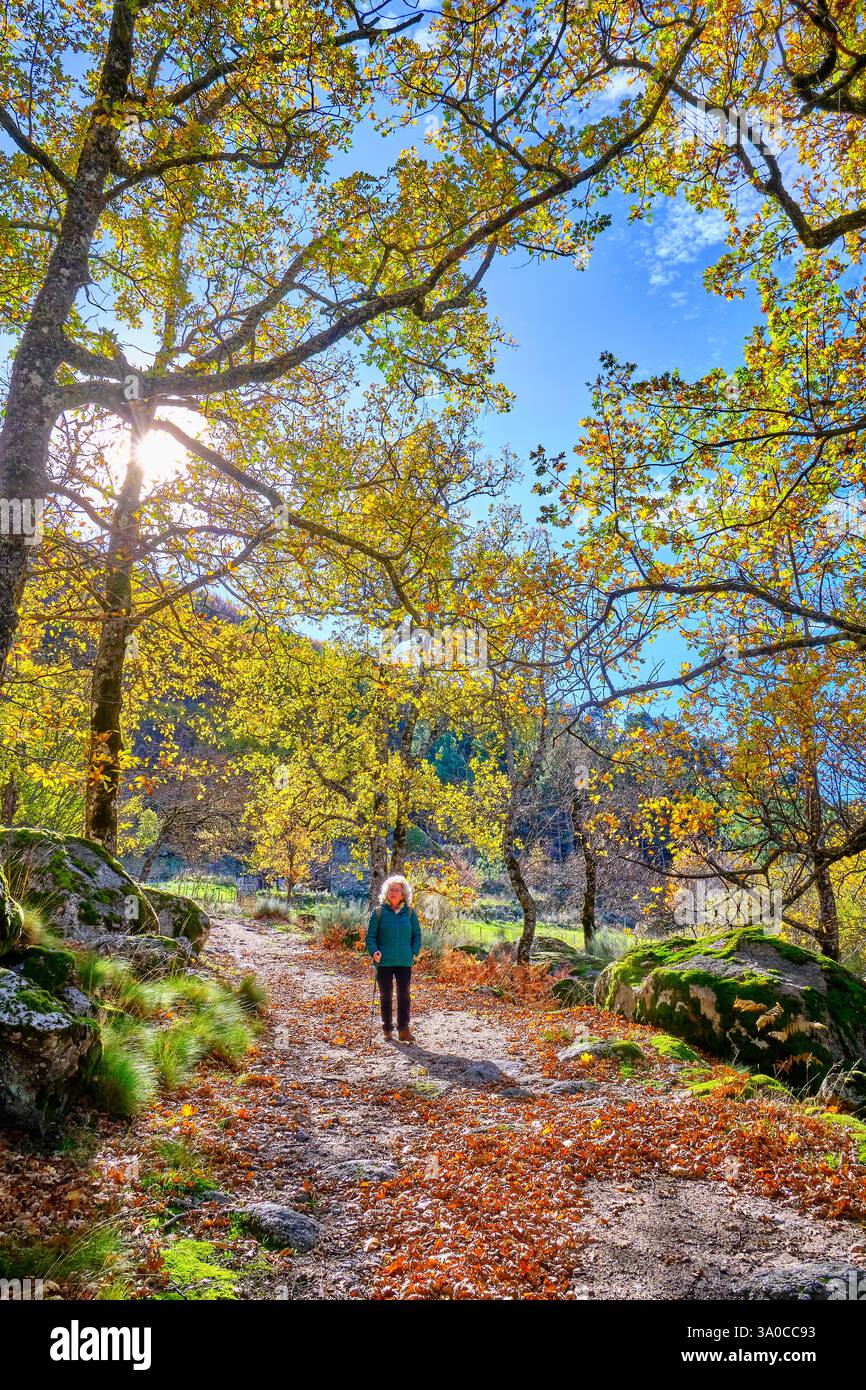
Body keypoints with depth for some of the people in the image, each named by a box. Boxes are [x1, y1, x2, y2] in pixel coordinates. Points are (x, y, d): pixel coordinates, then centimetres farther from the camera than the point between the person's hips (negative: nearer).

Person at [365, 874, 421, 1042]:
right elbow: (370, 936, 1)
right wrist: (374, 951, -16)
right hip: (384, 962, -1)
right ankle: (387, 1030, 20)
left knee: (404, 995, 2)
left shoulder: (410, 912, 5)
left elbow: (417, 934, 11)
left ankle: (403, 1030, 9)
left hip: (405, 962, 1)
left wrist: (414, 952, -2)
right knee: (386, 996, 8)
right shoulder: (378, 912, -1)